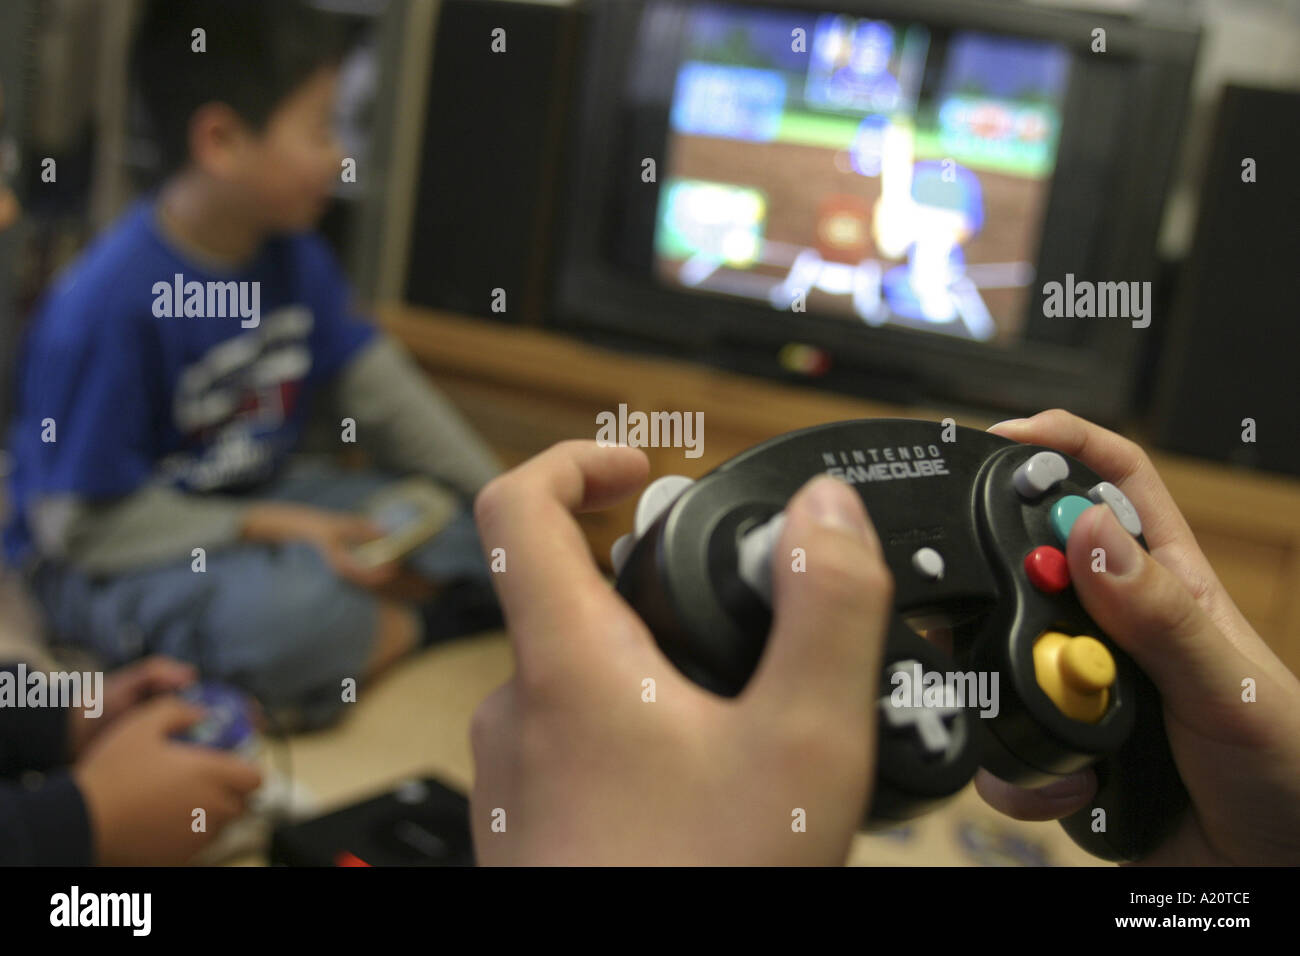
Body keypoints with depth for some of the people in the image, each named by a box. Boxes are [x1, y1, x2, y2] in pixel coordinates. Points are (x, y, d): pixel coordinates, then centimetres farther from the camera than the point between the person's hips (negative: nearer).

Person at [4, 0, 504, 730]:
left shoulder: (293, 255, -5)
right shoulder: (107, 306, -26)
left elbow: (379, 388, 5)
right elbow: (81, 521, -21)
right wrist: (268, 530, -25)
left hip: (262, 499, 7)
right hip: (110, 558, -6)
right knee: (289, 614, -35)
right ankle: (418, 622, -6)